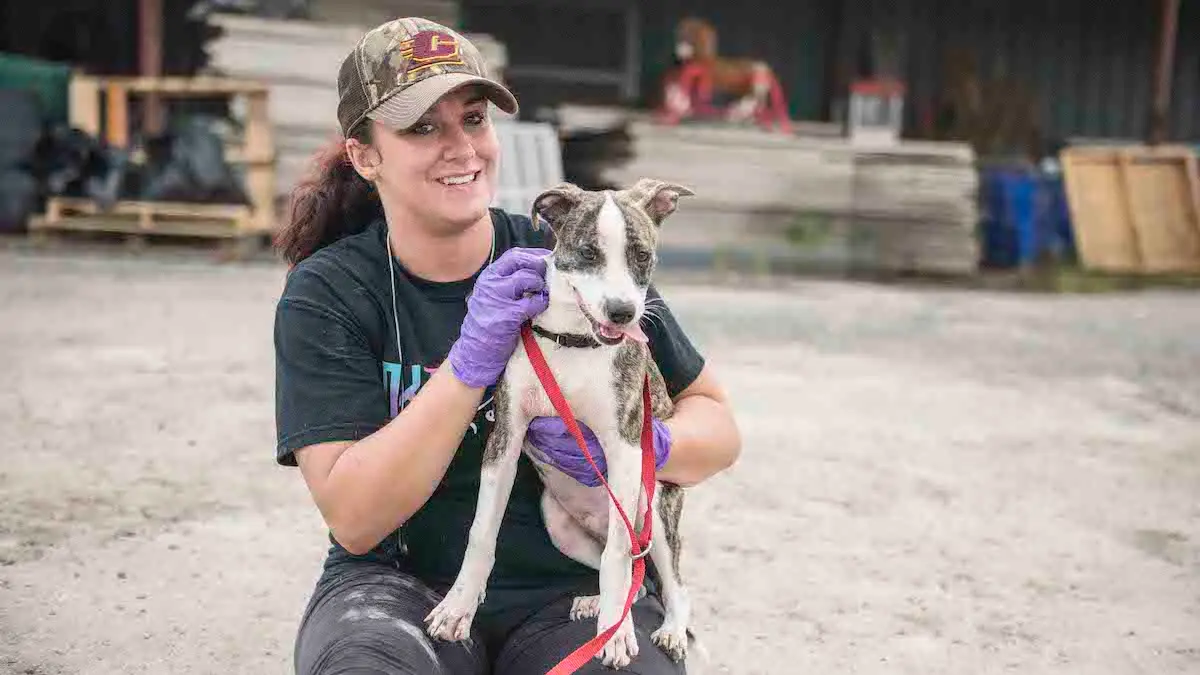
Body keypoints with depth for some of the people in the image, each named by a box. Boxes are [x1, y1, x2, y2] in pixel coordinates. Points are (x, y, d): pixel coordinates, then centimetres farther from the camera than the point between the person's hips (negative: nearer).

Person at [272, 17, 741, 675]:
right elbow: (353, 519, -14)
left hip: (571, 589, 1)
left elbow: (718, 427, 6)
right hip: (400, 586, -1)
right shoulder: (327, 293, -4)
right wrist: (470, 361, -24)